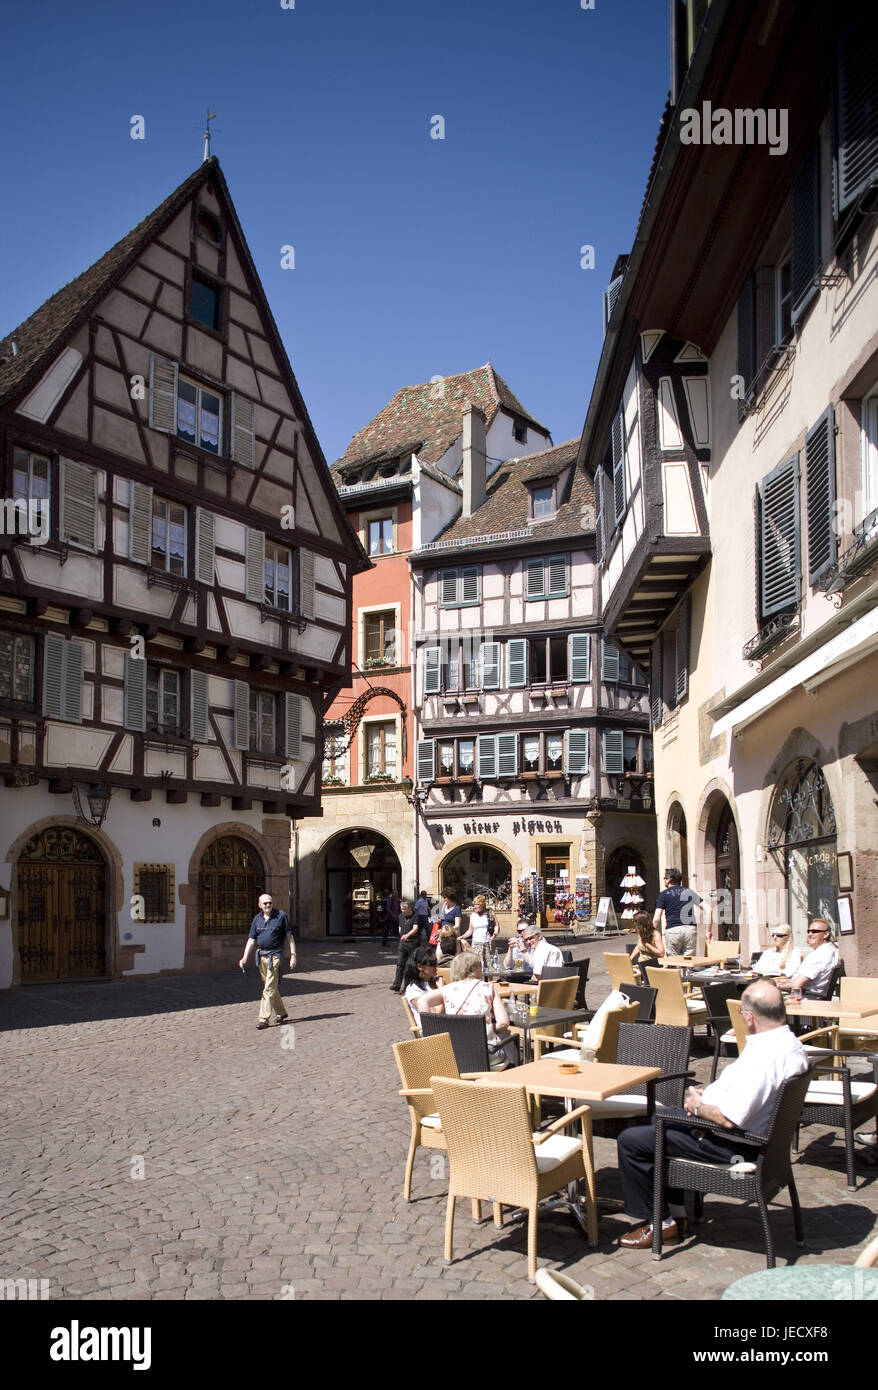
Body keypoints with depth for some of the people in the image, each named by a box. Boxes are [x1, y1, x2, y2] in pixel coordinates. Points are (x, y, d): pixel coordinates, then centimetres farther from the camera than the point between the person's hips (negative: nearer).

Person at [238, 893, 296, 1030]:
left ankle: (264, 1019, -10)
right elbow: (251, 940, 8)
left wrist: (293, 955, -7)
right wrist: (245, 958, -2)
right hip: (261, 956, 6)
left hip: (275, 955, -6)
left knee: (269, 988, -10)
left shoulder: (281, 916, -4)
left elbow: (290, 937, -2)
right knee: (270, 987, 14)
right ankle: (281, 1013, 29)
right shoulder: (257, 919, 8)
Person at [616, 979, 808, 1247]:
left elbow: (728, 1119, -32)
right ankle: (676, 1213, 29)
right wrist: (706, 1093, 2)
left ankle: (661, 1224, 9)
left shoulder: (761, 1058, -32)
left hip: (732, 1147, -11)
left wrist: (698, 1106, -12)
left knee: (631, 1141, -6)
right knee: (660, 1120, 28)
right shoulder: (792, 1045, 0)